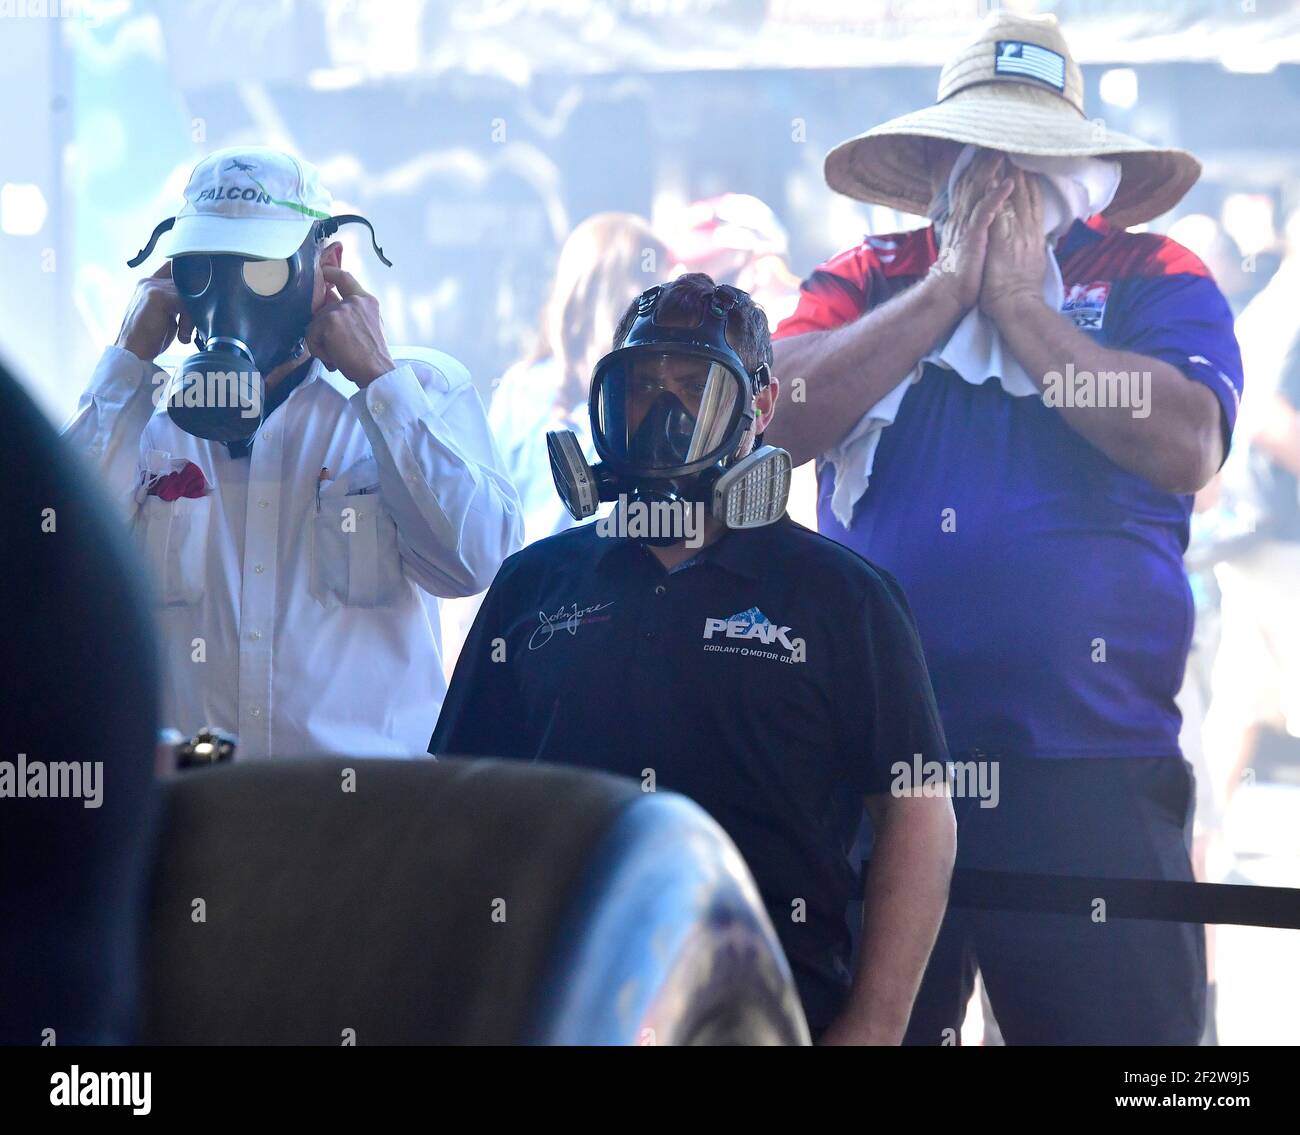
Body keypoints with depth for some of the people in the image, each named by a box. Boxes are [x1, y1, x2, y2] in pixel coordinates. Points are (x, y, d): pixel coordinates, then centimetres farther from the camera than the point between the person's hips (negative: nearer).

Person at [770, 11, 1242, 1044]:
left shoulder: (1155, 282, 7)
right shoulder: (866, 283, 14)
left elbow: (1187, 448, -11)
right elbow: (783, 417, -5)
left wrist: (1019, 302, -7)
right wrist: (949, 288, -5)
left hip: (1090, 760, -2)